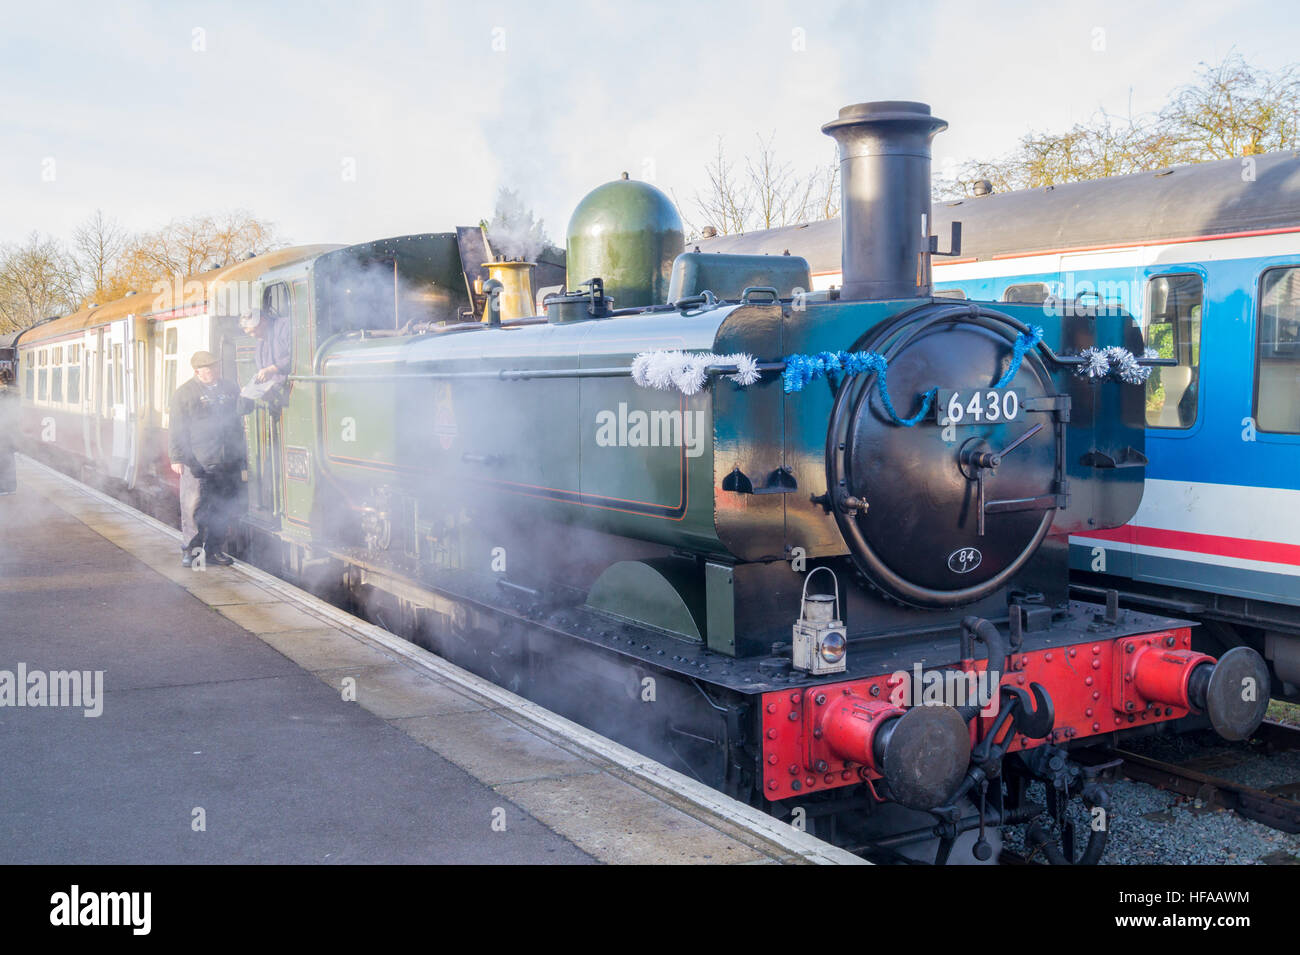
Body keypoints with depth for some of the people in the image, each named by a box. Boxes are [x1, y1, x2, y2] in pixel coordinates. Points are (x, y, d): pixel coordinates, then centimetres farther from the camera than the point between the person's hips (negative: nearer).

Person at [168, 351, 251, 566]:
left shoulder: (229, 389, 17)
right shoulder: (184, 393, 2)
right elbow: (177, 429, 0)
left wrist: (247, 397, -7)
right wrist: (177, 458, -6)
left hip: (230, 460, 5)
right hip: (202, 462, -5)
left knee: (228, 508, 7)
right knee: (203, 506, -8)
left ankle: (215, 549, 18)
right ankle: (192, 549, 4)